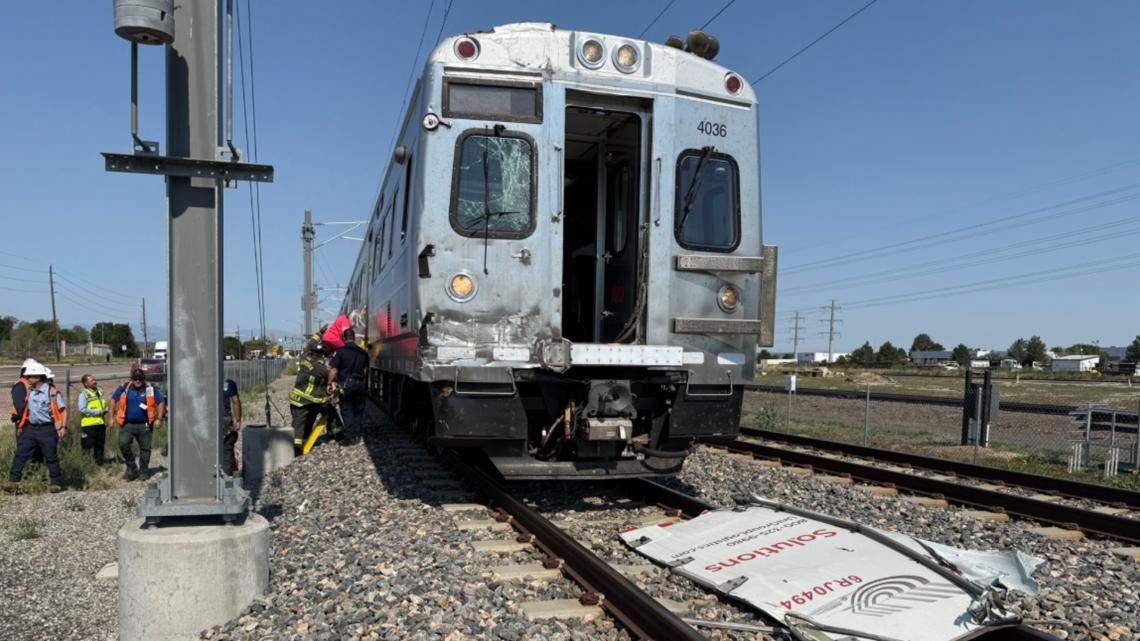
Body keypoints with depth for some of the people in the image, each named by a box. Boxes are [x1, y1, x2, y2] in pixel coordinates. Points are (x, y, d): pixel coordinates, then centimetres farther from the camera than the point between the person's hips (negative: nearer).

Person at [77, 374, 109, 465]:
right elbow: (82, 409, -16)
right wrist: (97, 412, -17)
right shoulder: (84, 394, -7)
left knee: (100, 445, 13)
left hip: (101, 423, 7)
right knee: (88, 446, -5)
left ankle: (99, 461, 23)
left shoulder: (99, 392, 15)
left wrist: (105, 410, 3)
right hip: (89, 424, -7)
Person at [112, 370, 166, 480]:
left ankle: (144, 471, 18)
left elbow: (161, 403, 4)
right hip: (127, 424, 0)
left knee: (145, 448, 5)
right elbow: (113, 400, 10)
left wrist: (159, 418, -3)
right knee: (123, 444, -16)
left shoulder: (150, 389, -1)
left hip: (144, 425, 0)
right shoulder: (124, 388, 1)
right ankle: (131, 468, 1)